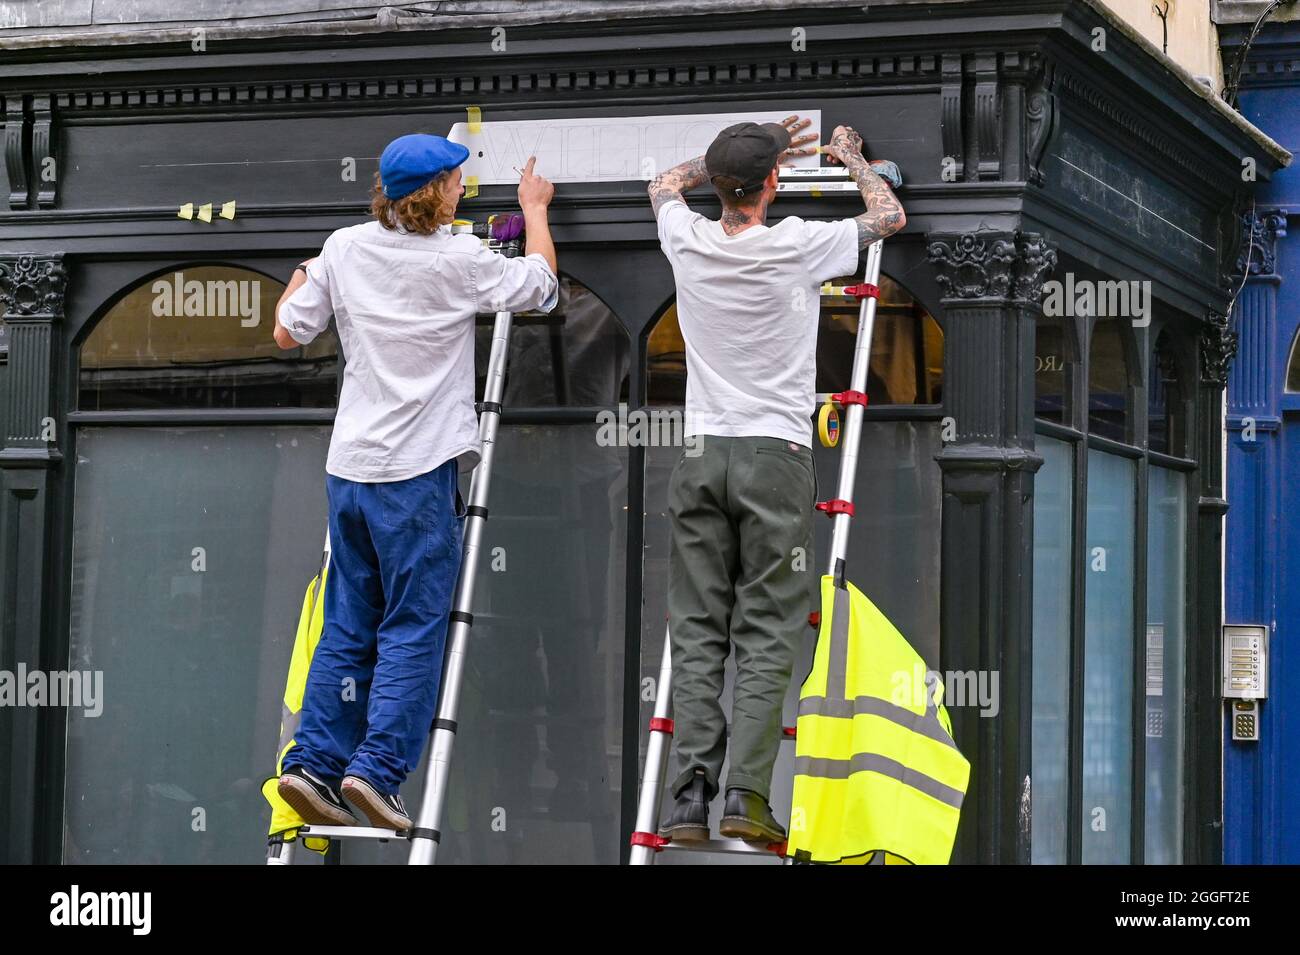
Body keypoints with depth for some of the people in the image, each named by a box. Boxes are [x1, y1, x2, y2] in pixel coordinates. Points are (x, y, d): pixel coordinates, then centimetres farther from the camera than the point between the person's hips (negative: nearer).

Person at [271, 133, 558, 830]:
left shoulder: (345, 249, 3)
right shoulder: (460, 261, -7)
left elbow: (288, 334, 10)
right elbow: (540, 284, 10)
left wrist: (300, 278, 29)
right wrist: (535, 208, 25)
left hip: (348, 466, 5)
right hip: (417, 470, -5)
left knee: (348, 627, 12)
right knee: (413, 629, -1)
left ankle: (314, 761, 7)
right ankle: (376, 767, -9)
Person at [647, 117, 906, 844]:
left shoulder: (689, 242, 2)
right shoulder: (797, 246, -6)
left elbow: (667, 182, 28)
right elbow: (891, 216, 11)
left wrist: (754, 149, 32)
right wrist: (851, 157, 28)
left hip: (702, 456, 3)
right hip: (776, 456, -3)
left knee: (697, 631, 3)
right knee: (766, 634, -3)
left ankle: (693, 792, -6)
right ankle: (747, 792, -12)